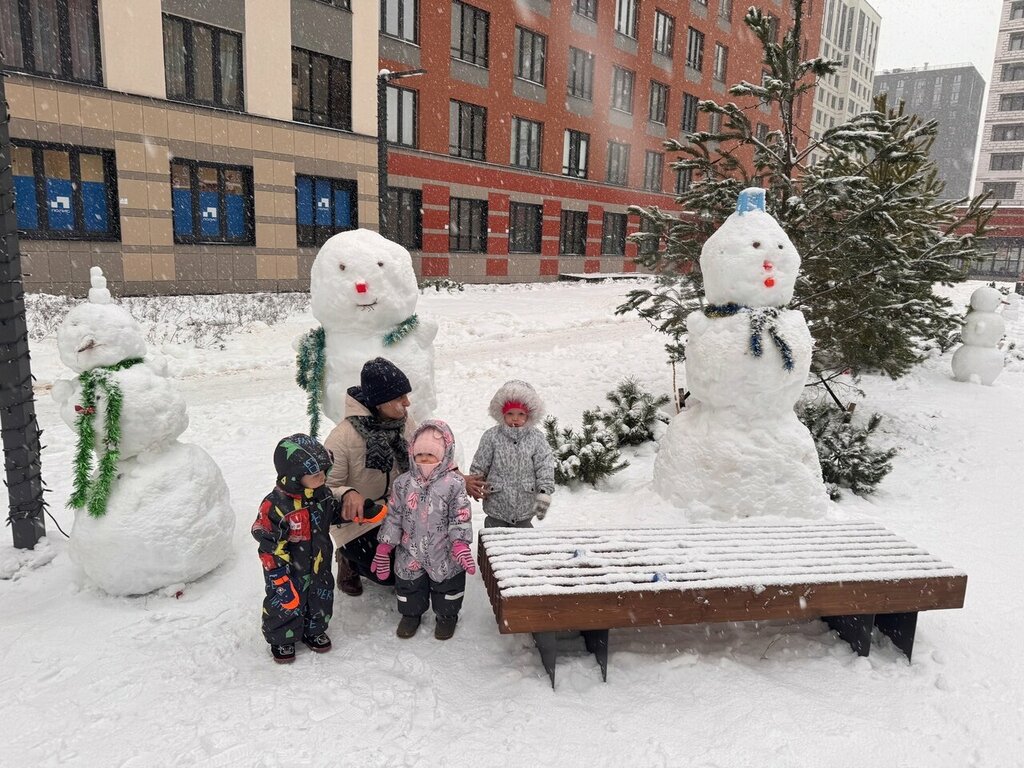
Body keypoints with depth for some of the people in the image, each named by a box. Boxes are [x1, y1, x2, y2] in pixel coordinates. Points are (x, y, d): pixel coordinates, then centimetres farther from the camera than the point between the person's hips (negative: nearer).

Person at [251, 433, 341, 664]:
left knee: (321, 600, 22)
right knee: (286, 605, 13)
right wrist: (280, 578, -21)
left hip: (320, 567, 6)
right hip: (289, 571, -6)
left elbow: (337, 513, 10)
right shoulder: (275, 506, -30)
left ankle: (314, 631, 49)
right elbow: (269, 545, -23)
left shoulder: (323, 493, -9)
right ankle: (281, 639, 41)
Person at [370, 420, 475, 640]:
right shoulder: (403, 483, -8)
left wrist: (460, 544, -19)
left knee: (447, 587, 16)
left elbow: (461, 517, -11)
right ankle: (410, 614, 45)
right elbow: (393, 516, -2)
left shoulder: (454, 483, -15)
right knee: (409, 587, 19)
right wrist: (384, 546, -2)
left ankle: (446, 616, 41)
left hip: (445, 555, -2)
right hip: (410, 554, 2)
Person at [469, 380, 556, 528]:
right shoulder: (491, 436, -5)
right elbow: (478, 466, 1)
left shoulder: (537, 438, -3)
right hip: (496, 506, 0)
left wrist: (544, 493, -9)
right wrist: (473, 486, -2)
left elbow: (545, 467, -4)